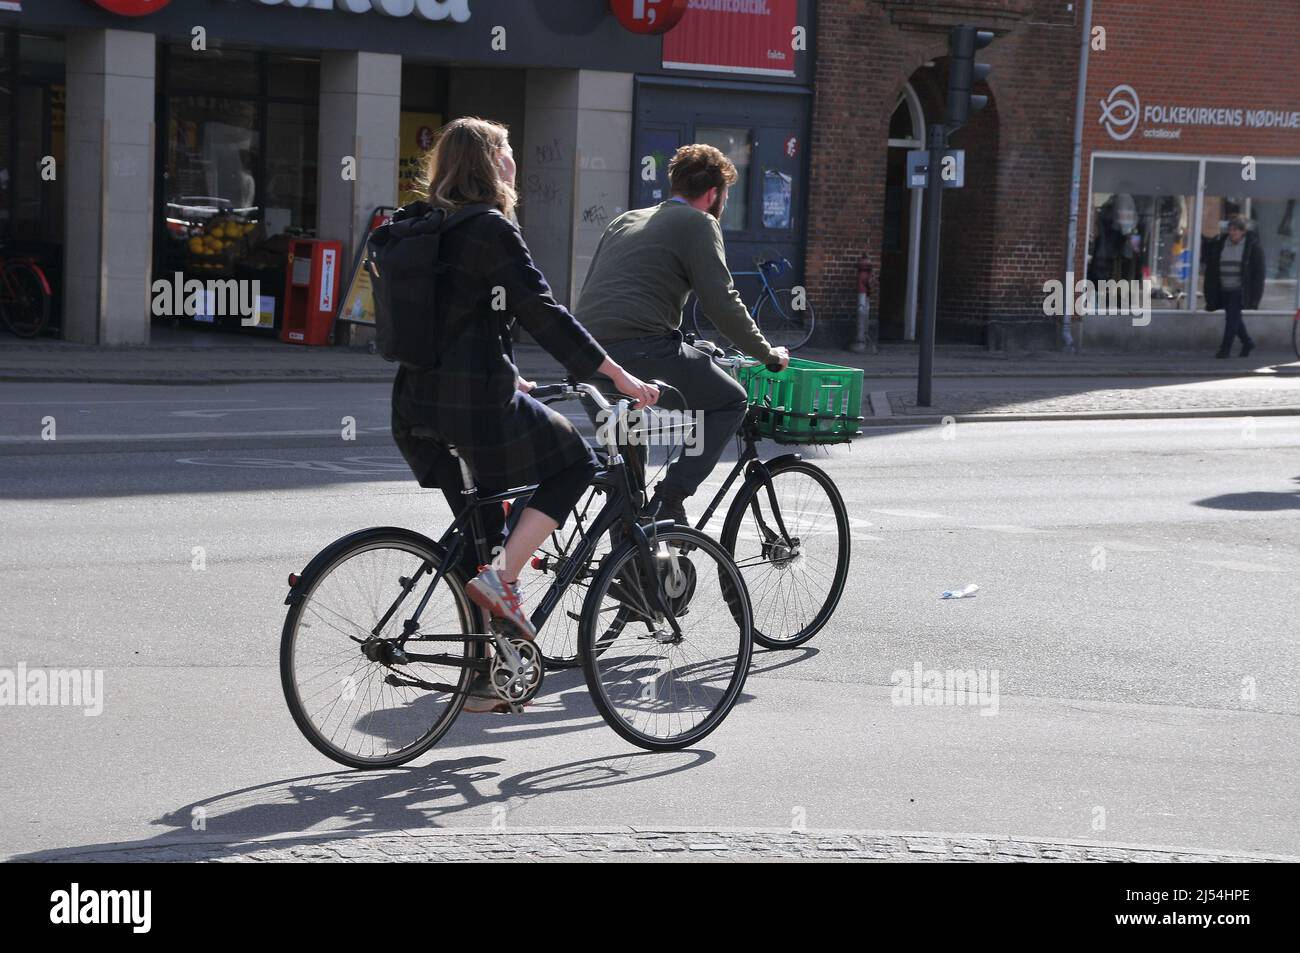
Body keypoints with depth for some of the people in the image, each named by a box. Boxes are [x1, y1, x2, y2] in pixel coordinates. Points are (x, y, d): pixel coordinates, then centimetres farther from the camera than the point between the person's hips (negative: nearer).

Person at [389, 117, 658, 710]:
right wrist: (620, 377, -10)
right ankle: (500, 578, -3)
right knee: (575, 462, 13)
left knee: (479, 532, 18)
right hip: (474, 402, -8)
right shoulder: (490, 229, -10)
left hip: (417, 404, 8)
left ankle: (486, 681, 19)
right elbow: (544, 314, -14)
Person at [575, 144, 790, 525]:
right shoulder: (698, 224, 4)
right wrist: (767, 354, 8)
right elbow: (721, 302, -4)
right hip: (641, 349, -8)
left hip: (587, 353, 8)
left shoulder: (625, 220, 26)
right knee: (731, 401, 9)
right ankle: (668, 500, -3)